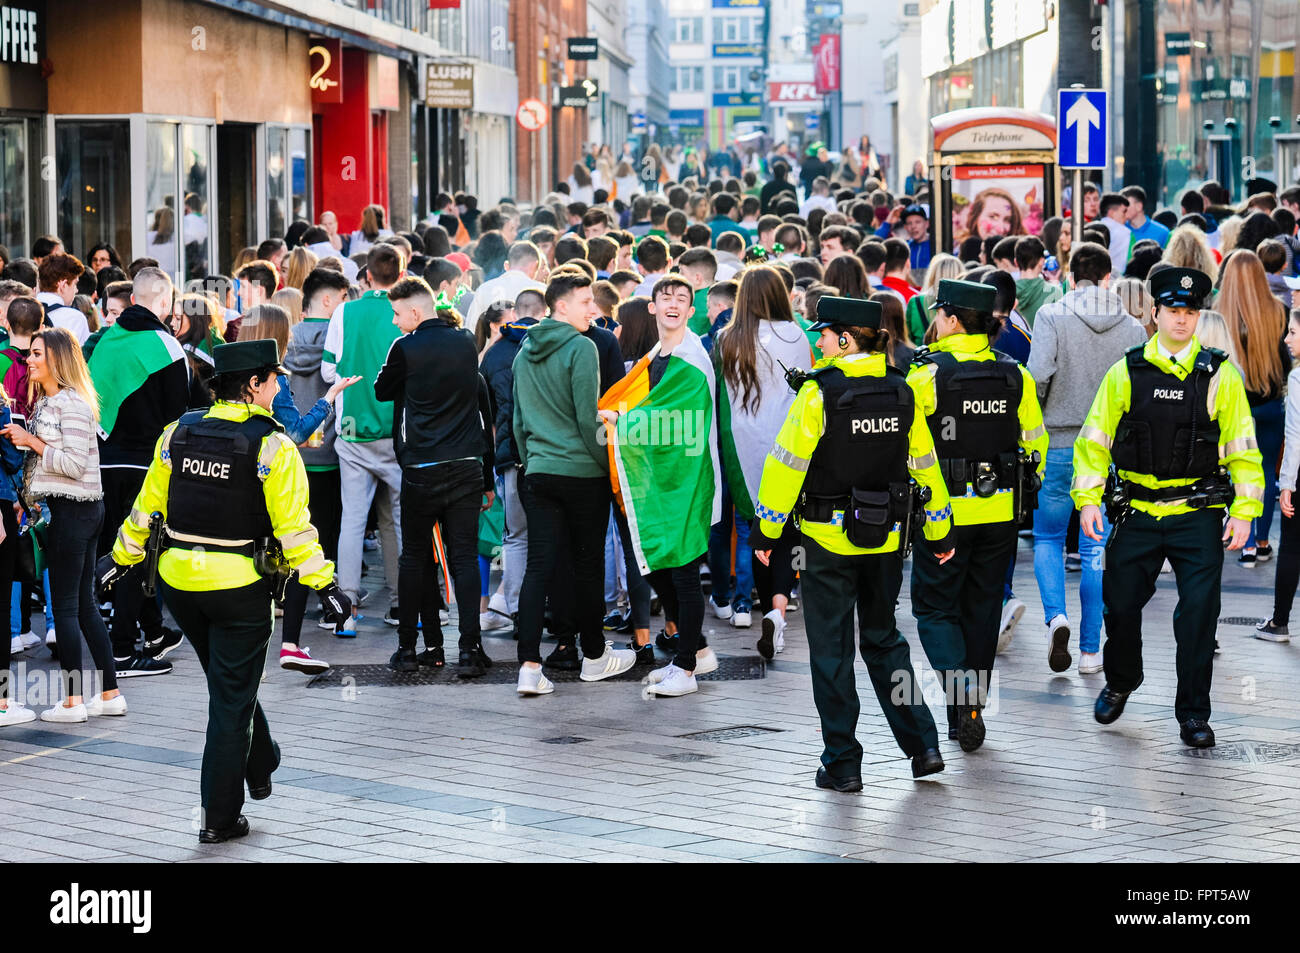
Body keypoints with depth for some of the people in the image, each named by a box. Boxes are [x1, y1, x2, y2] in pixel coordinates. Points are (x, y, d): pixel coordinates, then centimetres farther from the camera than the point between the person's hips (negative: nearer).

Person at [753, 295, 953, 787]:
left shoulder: (819, 393, -14)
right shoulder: (901, 392, 1)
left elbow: (787, 464, -13)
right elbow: (925, 463, 9)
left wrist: (766, 529, -4)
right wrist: (939, 532, 19)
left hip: (828, 539, -5)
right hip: (886, 539, 5)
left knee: (831, 650, 5)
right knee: (883, 639, 20)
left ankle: (842, 763, 8)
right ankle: (923, 744, 13)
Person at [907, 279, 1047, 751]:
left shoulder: (926, 376, -13)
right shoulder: (1015, 377, 1)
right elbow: (1035, 442, 8)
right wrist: (1024, 494, 20)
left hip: (945, 513, -4)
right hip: (1001, 512, 4)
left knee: (935, 608, 5)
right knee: (982, 609, 13)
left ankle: (963, 688, -17)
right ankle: (969, 712, 20)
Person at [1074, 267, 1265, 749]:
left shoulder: (1220, 375, 0)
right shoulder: (1126, 372, 2)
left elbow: (1242, 448, 1)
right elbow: (1095, 438, 5)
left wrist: (1244, 510, -6)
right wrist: (1088, 499, -4)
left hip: (1198, 515, -1)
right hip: (1138, 512, 1)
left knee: (1199, 611, -3)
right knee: (1121, 603, 8)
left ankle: (1193, 713, 9)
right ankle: (1119, 684, 36)